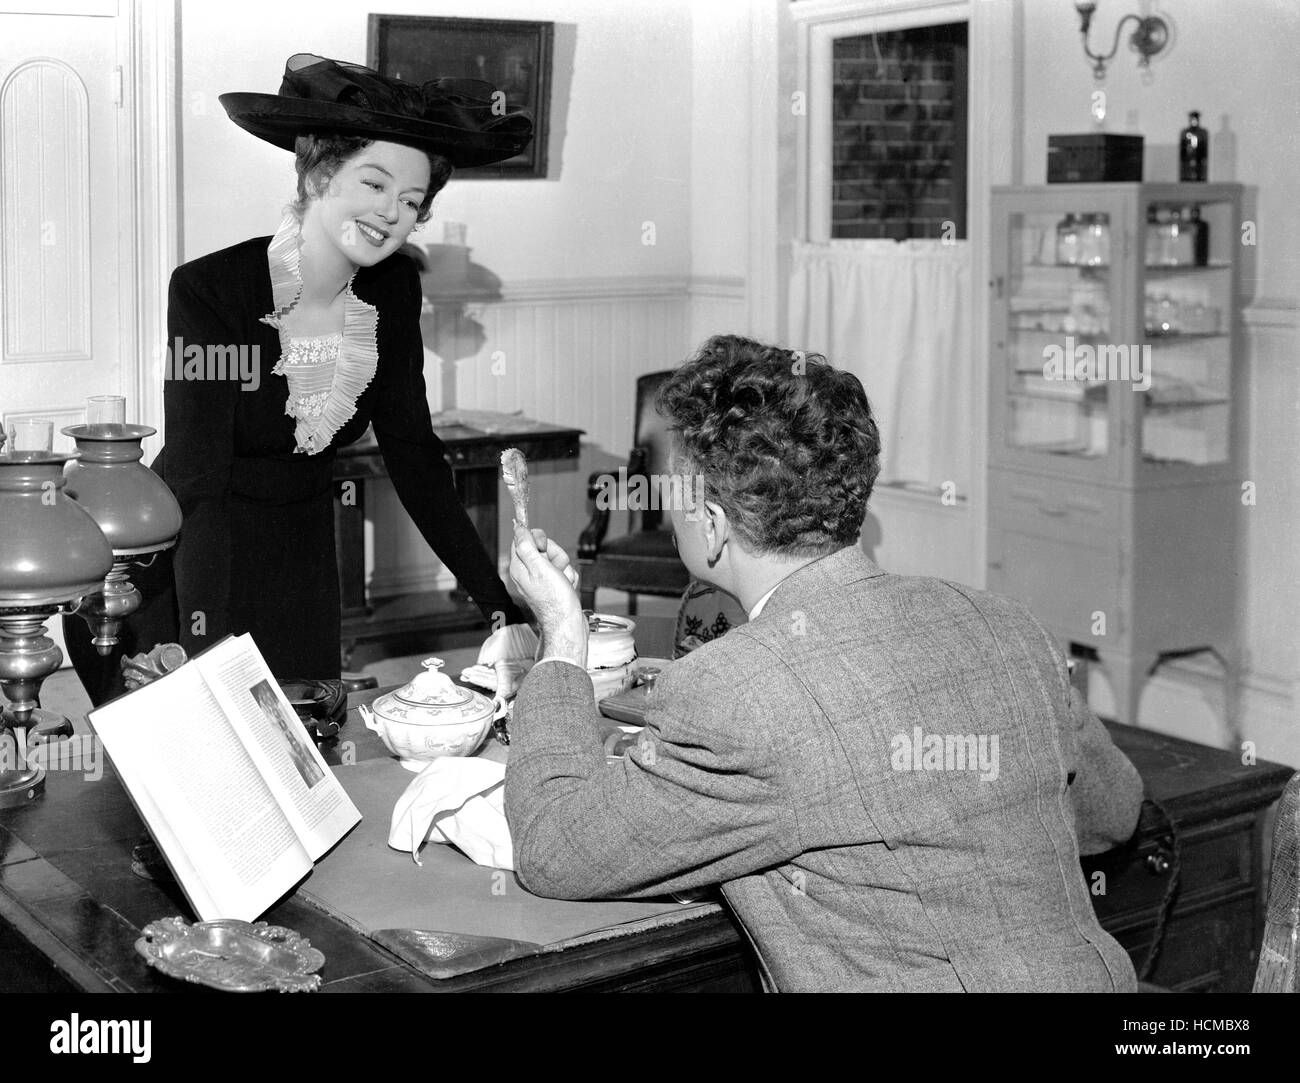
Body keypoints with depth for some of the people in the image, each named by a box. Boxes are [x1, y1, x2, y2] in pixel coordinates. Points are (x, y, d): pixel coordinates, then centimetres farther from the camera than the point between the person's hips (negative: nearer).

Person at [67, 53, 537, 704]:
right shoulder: (209, 291, -23)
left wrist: (499, 608, -8)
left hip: (301, 559, 5)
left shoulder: (392, 291, -8)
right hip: (188, 551, -4)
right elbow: (196, 481, -28)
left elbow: (413, 455, -2)